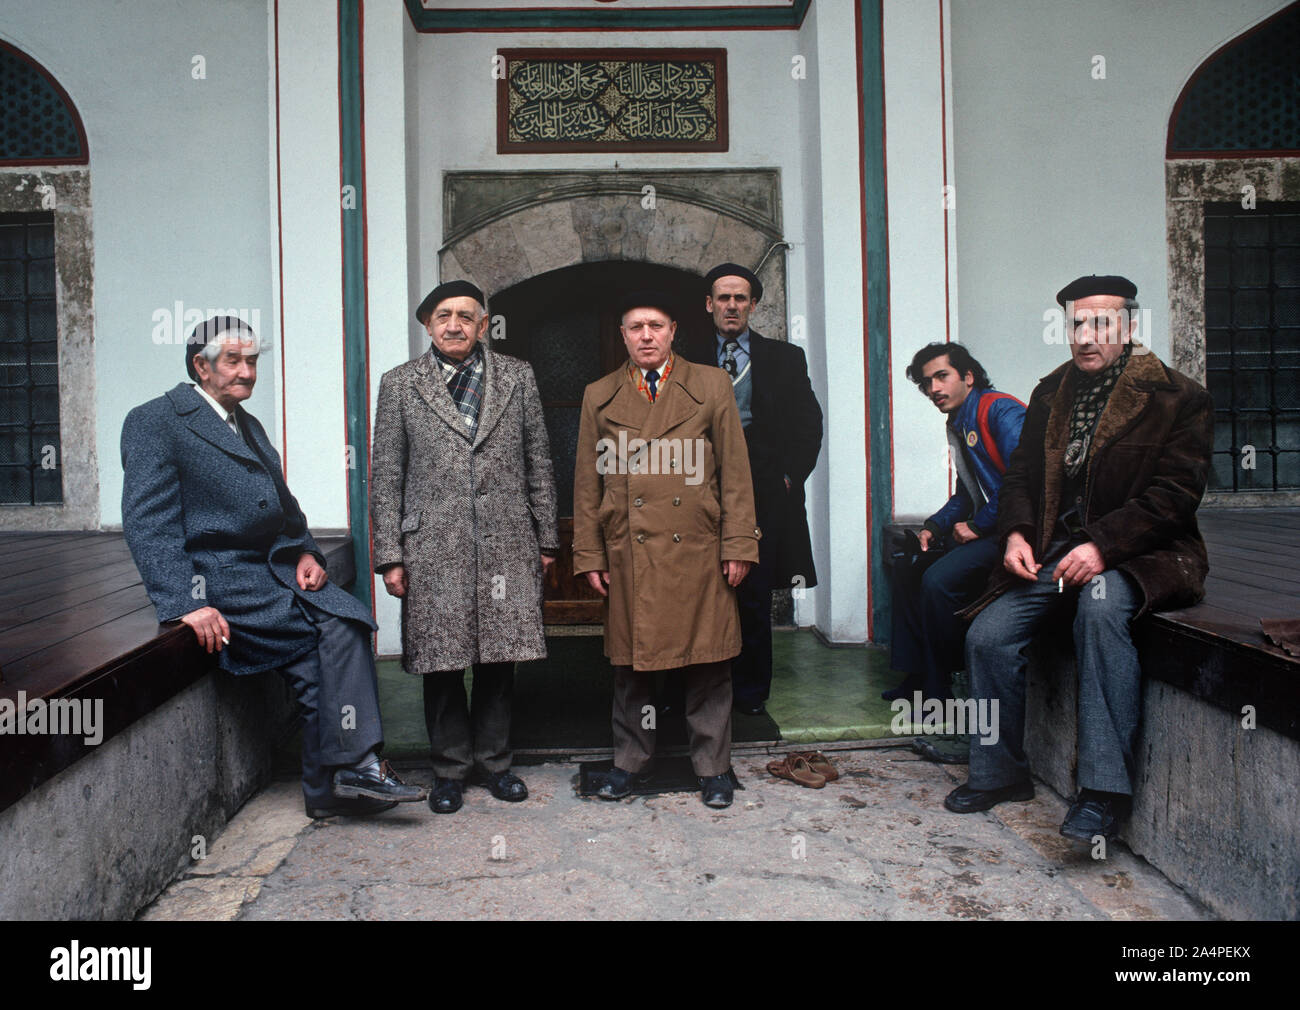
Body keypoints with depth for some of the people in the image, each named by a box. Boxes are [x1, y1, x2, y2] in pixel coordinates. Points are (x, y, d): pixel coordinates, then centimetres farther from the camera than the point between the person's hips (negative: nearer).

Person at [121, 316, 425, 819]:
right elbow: (148, 523, -12)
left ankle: (331, 786, -14)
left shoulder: (248, 425, 23)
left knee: (345, 620, -18)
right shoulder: (155, 421, -3)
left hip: (275, 568, 7)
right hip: (217, 575, -7)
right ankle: (351, 766, -11)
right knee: (334, 631, -22)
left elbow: (283, 503, 27)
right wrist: (187, 604, -23)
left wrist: (306, 552, 6)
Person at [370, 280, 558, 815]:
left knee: (500, 660, 7)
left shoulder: (517, 376, 9)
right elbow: (385, 477, 5)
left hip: (506, 545, 1)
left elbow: (538, 464, 11)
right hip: (434, 548, -1)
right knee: (441, 662, 5)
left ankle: (493, 760, 24)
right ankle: (451, 767, 22)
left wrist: (546, 539, 8)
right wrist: (390, 555, -1)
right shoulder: (400, 384, 6)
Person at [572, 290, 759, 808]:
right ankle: (630, 760, 26)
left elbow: (735, 472, 4)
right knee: (630, 665, 8)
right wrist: (590, 555, 5)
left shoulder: (712, 385, 7)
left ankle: (712, 767, 20)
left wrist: (737, 546, -3)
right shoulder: (599, 396, 11)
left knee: (708, 665, 5)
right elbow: (587, 482, 11)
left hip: (697, 551, -1)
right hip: (628, 555, 1)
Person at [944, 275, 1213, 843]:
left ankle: (1104, 788, -29)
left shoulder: (1177, 399, -4)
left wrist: (1103, 546, -25)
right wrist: (1015, 533, -3)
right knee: (987, 634, -13)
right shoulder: (1051, 394, 14)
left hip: (1136, 556, -5)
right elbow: (1021, 473, 17)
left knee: (1101, 607, -37)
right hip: (1052, 552, 5)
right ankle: (998, 773, 9)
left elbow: (1174, 494, -13)